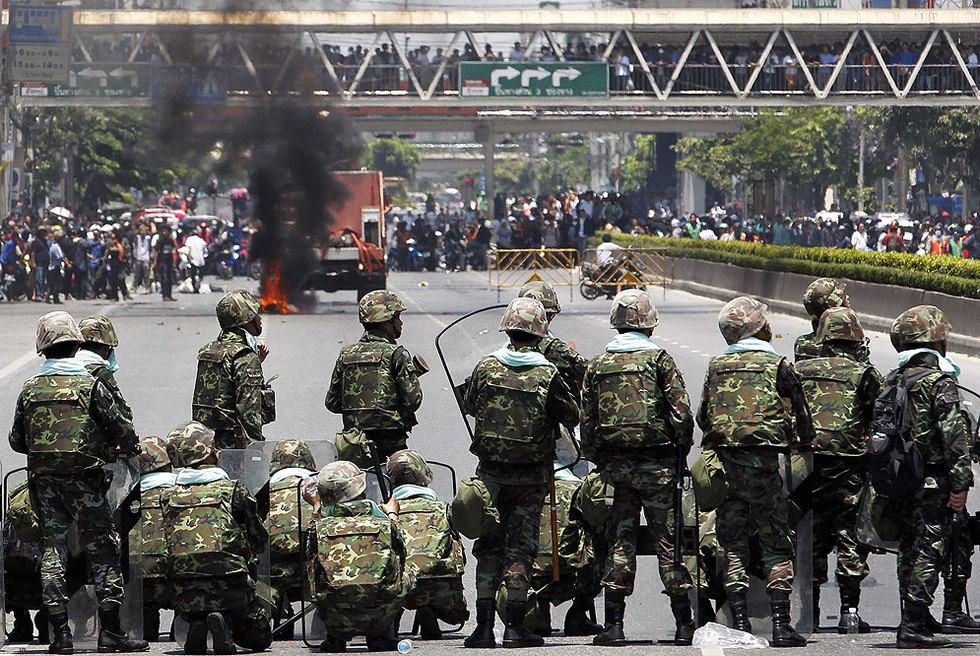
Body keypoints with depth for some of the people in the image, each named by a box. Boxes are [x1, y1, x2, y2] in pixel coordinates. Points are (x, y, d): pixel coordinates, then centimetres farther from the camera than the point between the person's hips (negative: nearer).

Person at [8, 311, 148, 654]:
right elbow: (121, 429, -6)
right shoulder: (89, 385, -8)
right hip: (83, 480, -4)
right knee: (102, 548, 2)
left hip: (44, 482, 4)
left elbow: (17, 440, 10)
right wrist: (129, 447, 17)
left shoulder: (30, 390, 4)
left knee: (53, 549, 8)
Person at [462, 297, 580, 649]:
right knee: (520, 546, 4)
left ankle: (484, 625, 4)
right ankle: (515, 626, 2)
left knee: (488, 544, 9)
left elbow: (469, 406, 12)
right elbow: (571, 418, 0)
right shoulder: (548, 375, -10)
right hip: (531, 475, -1)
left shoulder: (485, 368, -5)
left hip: (490, 471, 1)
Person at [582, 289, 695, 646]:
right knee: (669, 540, 2)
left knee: (620, 542, 8)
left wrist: (601, 463, 17)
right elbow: (682, 414, -10)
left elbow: (587, 424, 7)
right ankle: (684, 625, 1)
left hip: (615, 465, 3)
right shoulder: (659, 360, -4)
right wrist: (680, 452, 5)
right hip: (656, 463, -3)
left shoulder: (597, 366, 7)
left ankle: (613, 626, 3)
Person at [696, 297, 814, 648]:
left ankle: (739, 623, 1)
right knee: (776, 545, 1)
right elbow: (800, 417, 7)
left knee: (733, 545, 7)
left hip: (721, 459, 3)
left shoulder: (716, 366, 10)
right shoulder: (778, 366, 0)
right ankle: (781, 624, -6)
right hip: (762, 459, -3)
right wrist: (803, 441, 28)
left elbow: (702, 417, 13)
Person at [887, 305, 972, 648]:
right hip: (932, 483, -7)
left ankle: (914, 622, 19)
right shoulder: (940, 382, -11)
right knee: (928, 553, -6)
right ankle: (914, 626, -11)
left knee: (909, 553, 14)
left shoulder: (892, 381, 12)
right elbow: (954, 436, -17)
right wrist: (961, 483, -16)